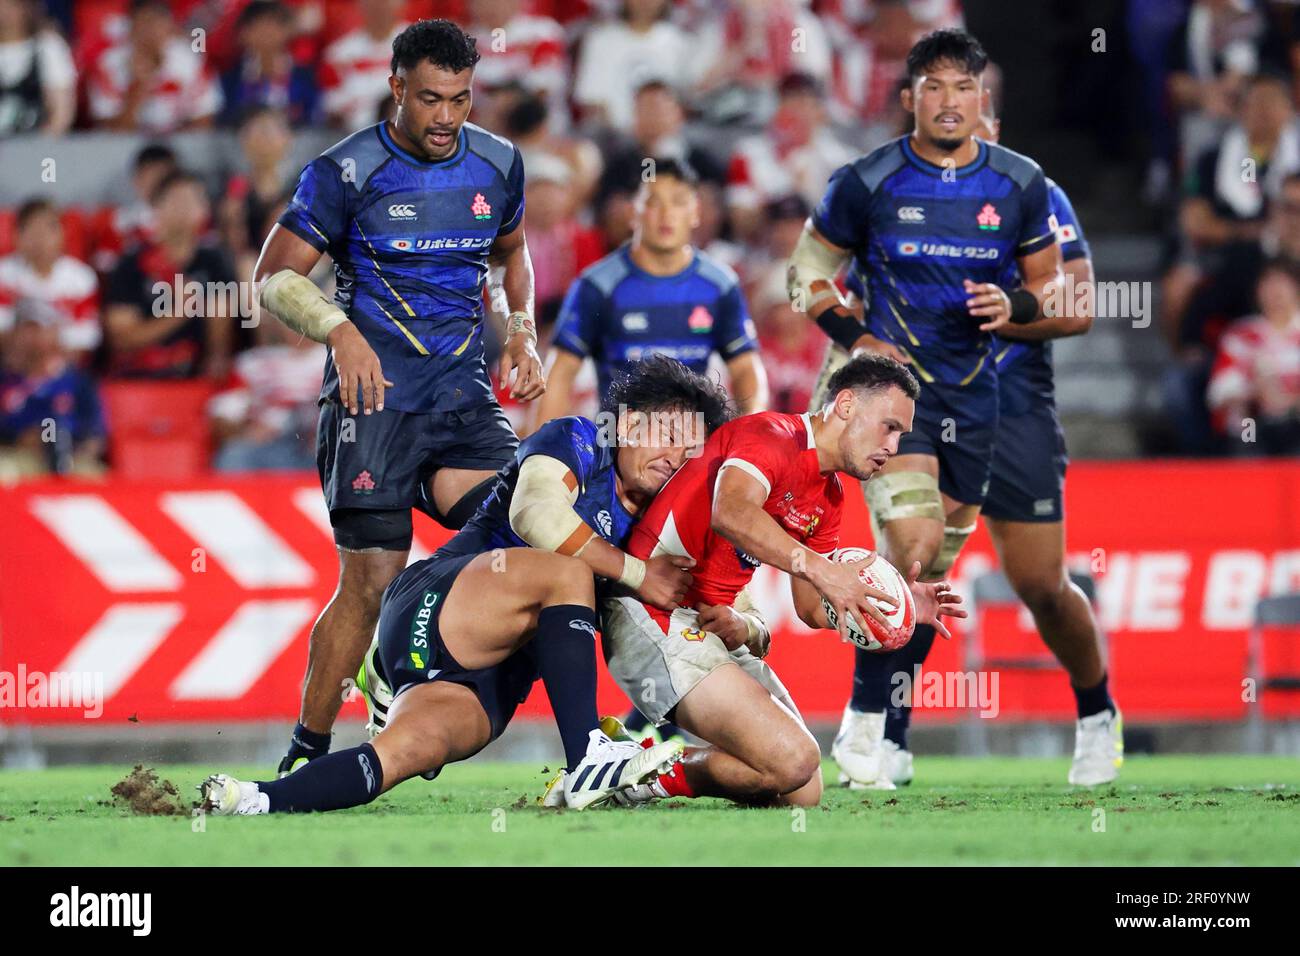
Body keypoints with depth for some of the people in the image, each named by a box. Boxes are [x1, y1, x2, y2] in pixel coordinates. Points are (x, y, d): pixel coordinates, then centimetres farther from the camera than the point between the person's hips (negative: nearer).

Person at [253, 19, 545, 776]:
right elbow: (275, 277, -2)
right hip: (375, 395, -4)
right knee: (373, 580, -11)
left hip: (465, 395, 4)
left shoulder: (499, 166, 9)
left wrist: (522, 333, 13)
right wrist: (341, 330, -19)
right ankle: (307, 755, 3)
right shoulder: (347, 173, -5)